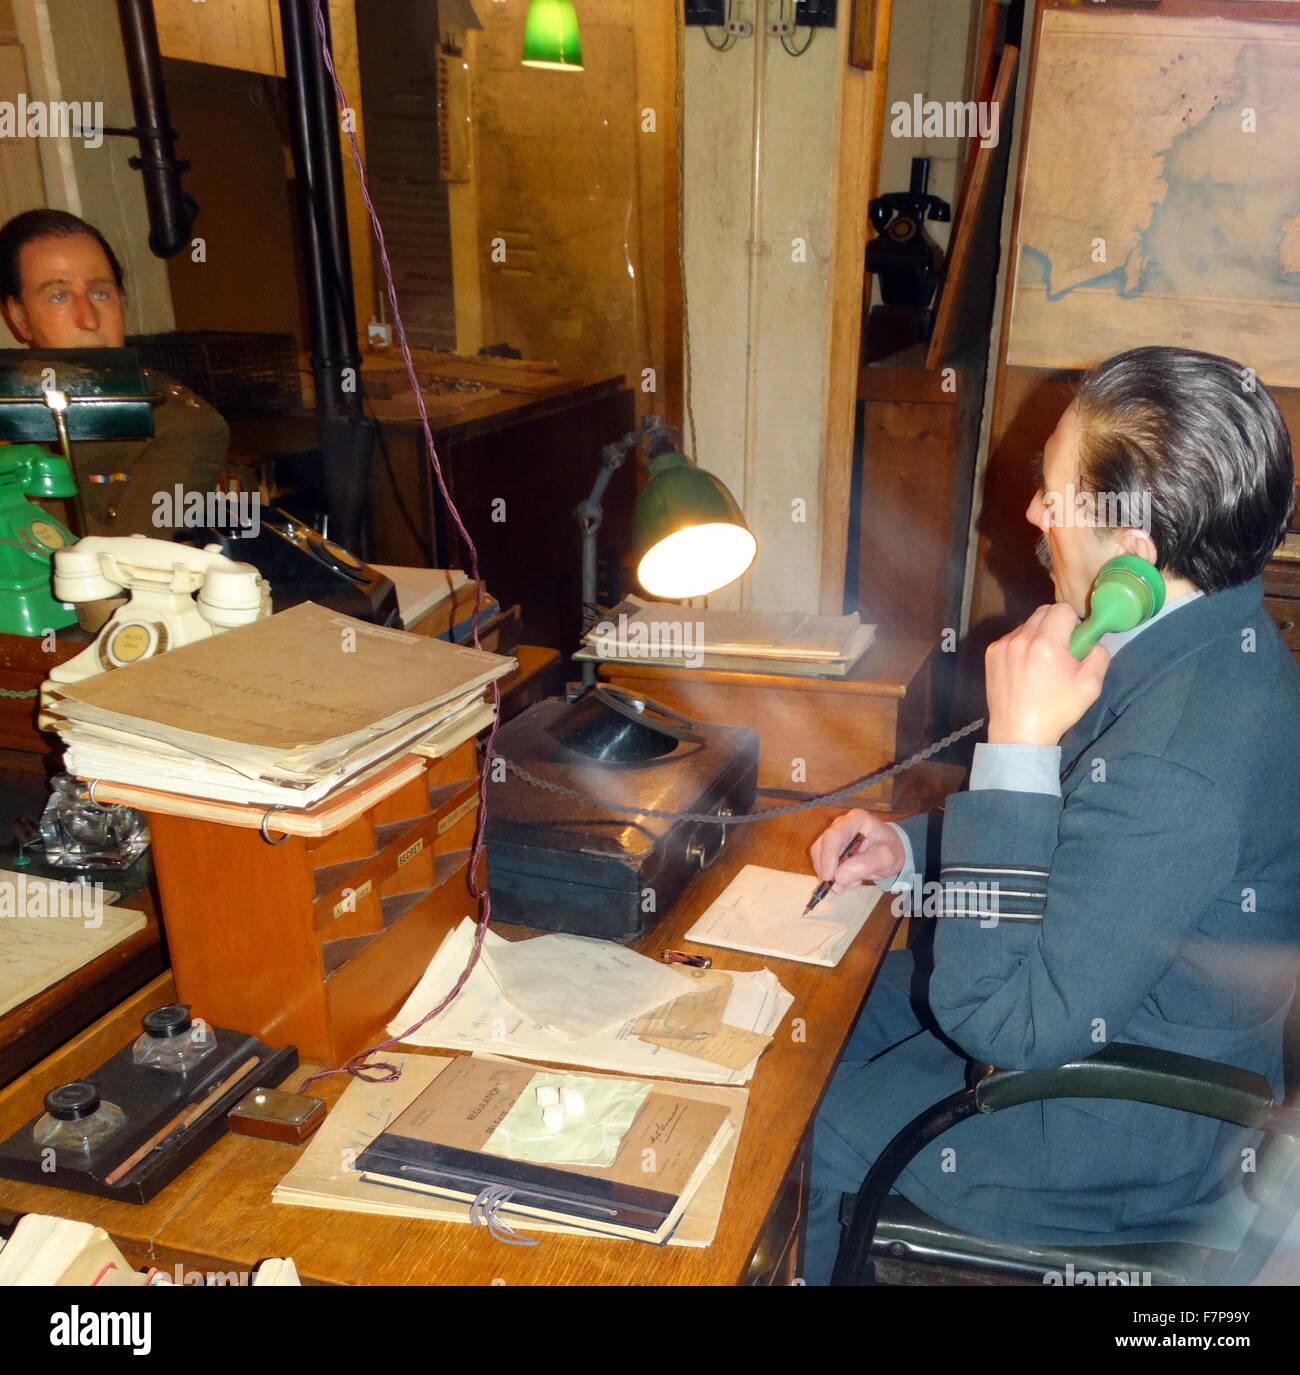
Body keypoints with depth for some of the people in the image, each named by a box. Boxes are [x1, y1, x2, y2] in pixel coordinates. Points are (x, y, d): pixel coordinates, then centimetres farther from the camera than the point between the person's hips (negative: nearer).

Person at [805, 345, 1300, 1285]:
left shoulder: (1182, 765, -38)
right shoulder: (1206, 638, -6)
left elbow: (1009, 1022, -31)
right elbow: (1081, 834, 11)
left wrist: (1017, 742, -35)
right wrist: (911, 850, -2)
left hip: (1117, 1140, -9)